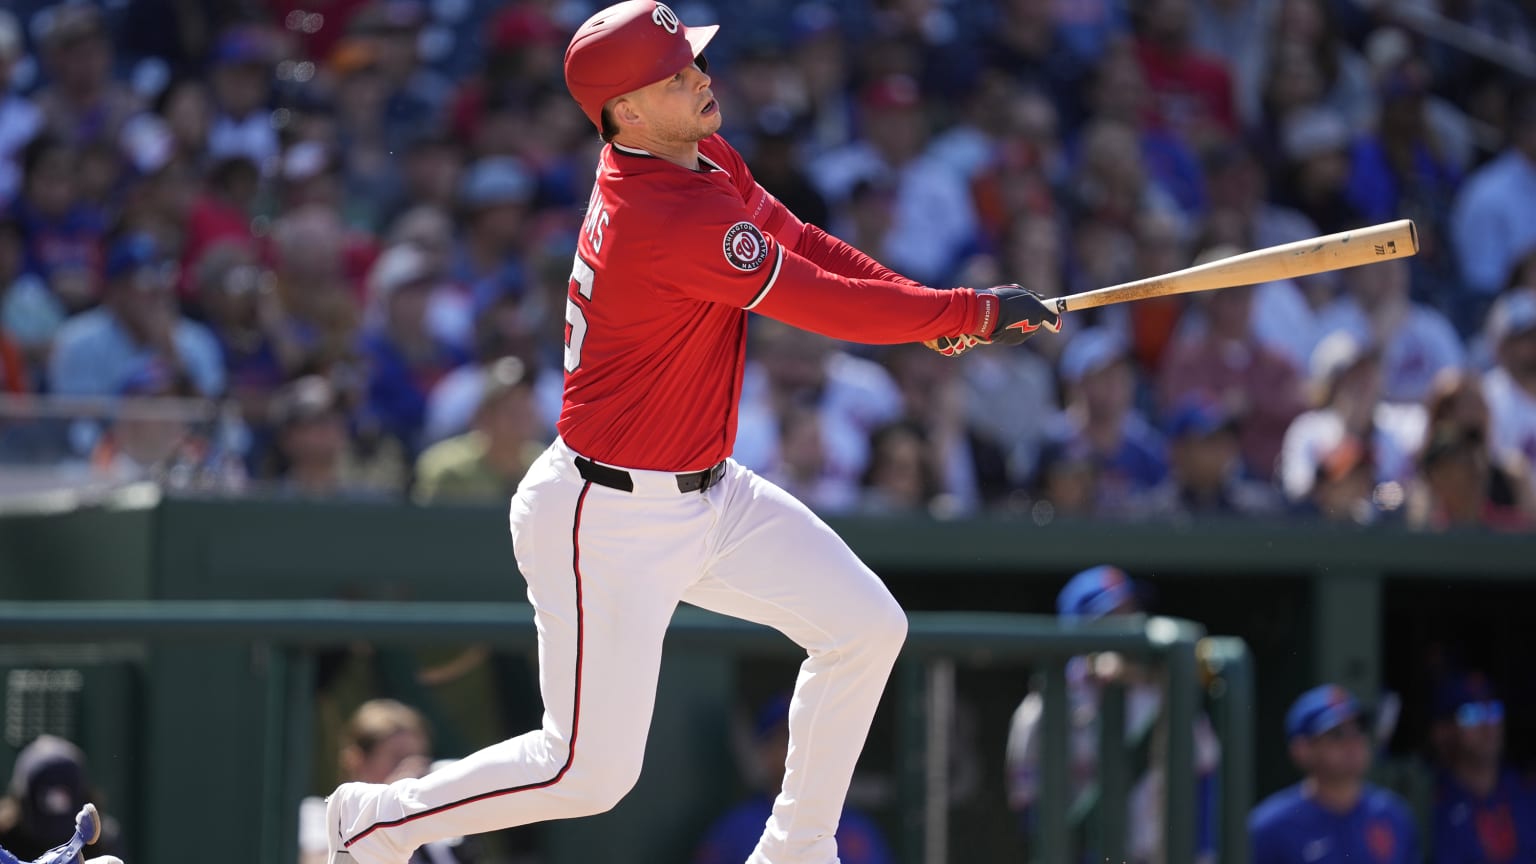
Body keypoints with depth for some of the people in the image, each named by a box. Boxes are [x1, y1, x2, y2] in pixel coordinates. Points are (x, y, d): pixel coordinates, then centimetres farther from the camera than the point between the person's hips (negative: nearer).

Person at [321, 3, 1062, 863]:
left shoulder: (702, 157, 0)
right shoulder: (672, 221, -29)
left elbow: (795, 237, 9)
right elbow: (832, 307, -24)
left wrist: (927, 306, -6)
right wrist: (974, 312, -13)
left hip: (708, 494, 10)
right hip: (609, 522, -10)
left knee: (867, 627, 6)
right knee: (593, 769, -4)